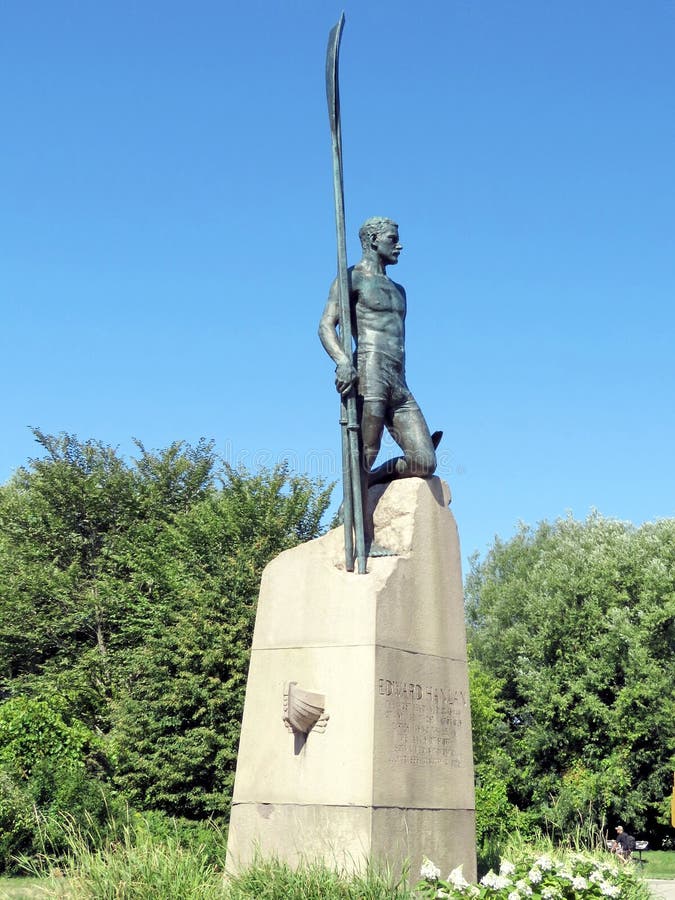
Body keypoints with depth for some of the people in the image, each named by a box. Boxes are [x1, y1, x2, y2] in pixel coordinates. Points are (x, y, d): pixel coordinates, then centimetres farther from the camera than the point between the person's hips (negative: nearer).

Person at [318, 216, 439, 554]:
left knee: (424, 462, -4)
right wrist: (342, 360, -26)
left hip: (399, 386, 8)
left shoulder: (398, 290, 29)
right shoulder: (352, 279, 5)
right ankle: (365, 541, -10)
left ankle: (365, 482, 17)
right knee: (364, 456, -10)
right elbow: (326, 325, -7)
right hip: (368, 377, -7)